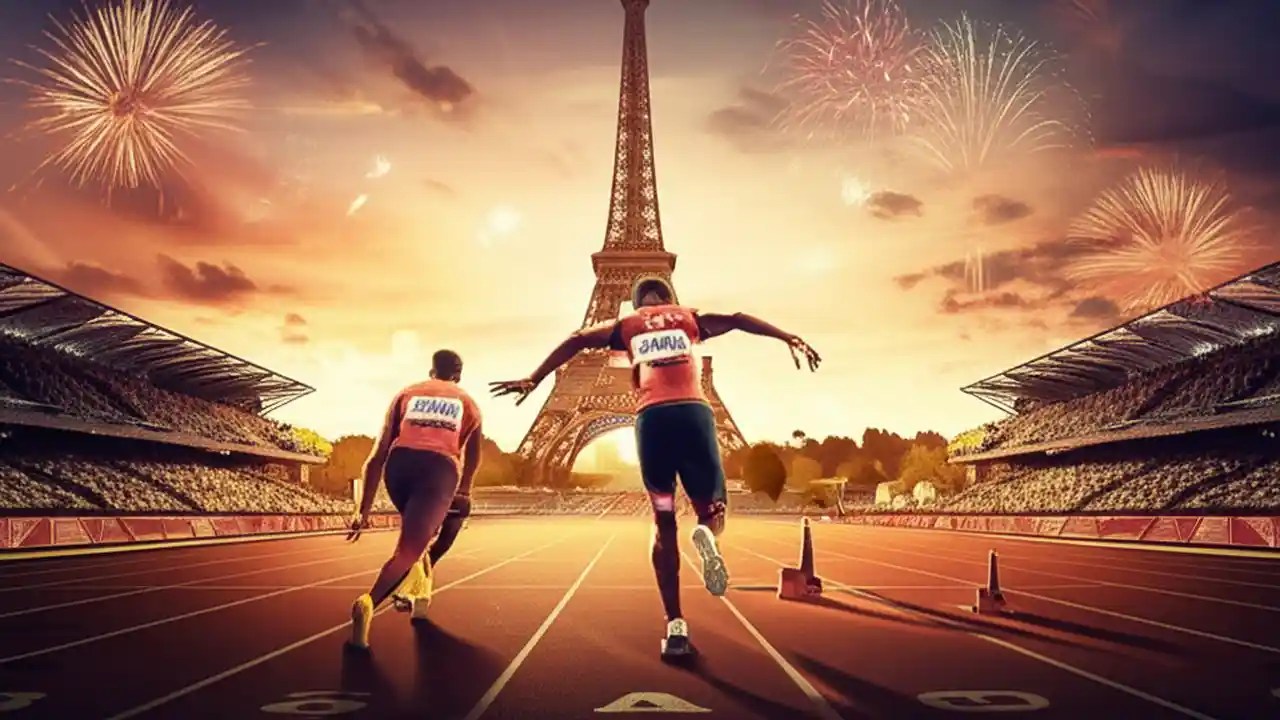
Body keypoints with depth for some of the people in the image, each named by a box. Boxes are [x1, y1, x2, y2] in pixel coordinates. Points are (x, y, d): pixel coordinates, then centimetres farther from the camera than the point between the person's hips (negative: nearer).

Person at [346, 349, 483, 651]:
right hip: (440, 468, -2)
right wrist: (462, 493, 56)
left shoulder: (406, 394, 25)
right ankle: (369, 603, -31)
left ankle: (419, 594, 26)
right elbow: (472, 461, 35)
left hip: (401, 462, 2)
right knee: (409, 547, -8)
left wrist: (364, 510, 15)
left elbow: (378, 455, 16)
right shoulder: (468, 404, 26)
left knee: (416, 533, 31)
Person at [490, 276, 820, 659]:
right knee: (711, 511, 16)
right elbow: (736, 319, 10)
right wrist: (788, 338, 6)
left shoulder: (626, 325, 23)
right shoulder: (689, 317, 23)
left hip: (652, 416, 0)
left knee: (663, 523, 11)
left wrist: (532, 380, 11)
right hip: (693, 411, 0)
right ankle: (706, 533, -24)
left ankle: (675, 625, 0)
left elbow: (576, 340, 13)